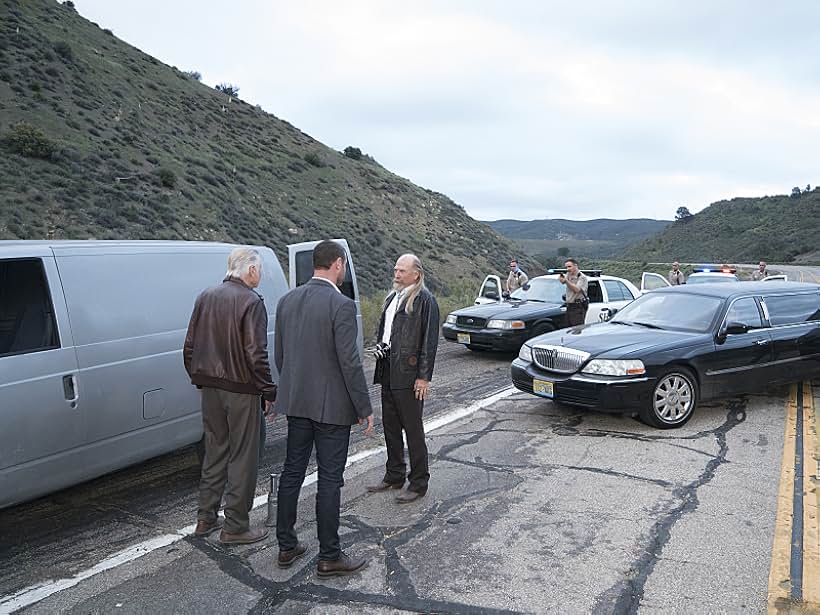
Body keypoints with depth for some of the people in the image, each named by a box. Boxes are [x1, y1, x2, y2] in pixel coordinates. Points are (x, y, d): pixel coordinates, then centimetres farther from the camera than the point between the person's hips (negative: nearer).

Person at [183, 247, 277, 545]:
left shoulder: (206, 297, 7)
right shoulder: (251, 301, -15)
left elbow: (190, 347, 10)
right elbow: (256, 354, -20)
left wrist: (199, 378, 20)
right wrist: (269, 391, -11)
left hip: (210, 389, 7)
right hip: (241, 390, -7)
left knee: (214, 452, 19)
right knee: (242, 458, 4)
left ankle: (206, 518, 29)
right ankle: (235, 526, 12)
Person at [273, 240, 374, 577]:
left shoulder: (288, 300, 5)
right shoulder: (341, 305, -17)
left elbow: (279, 355, 11)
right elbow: (350, 362, -19)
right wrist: (365, 409, -10)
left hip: (296, 401, 7)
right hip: (332, 405, -7)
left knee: (292, 472, 15)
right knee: (329, 480, 3)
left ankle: (286, 546, 27)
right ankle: (329, 556, 15)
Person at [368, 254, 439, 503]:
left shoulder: (424, 299, -11)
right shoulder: (393, 297, 15)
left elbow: (429, 340, -14)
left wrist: (424, 376, -16)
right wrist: (380, 347, 9)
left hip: (408, 374, -8)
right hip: (388, 371, 8)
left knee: (413, 429, 2)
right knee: (390, 426, 16)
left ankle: (418, 483, 15)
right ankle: (394, 476, 31)